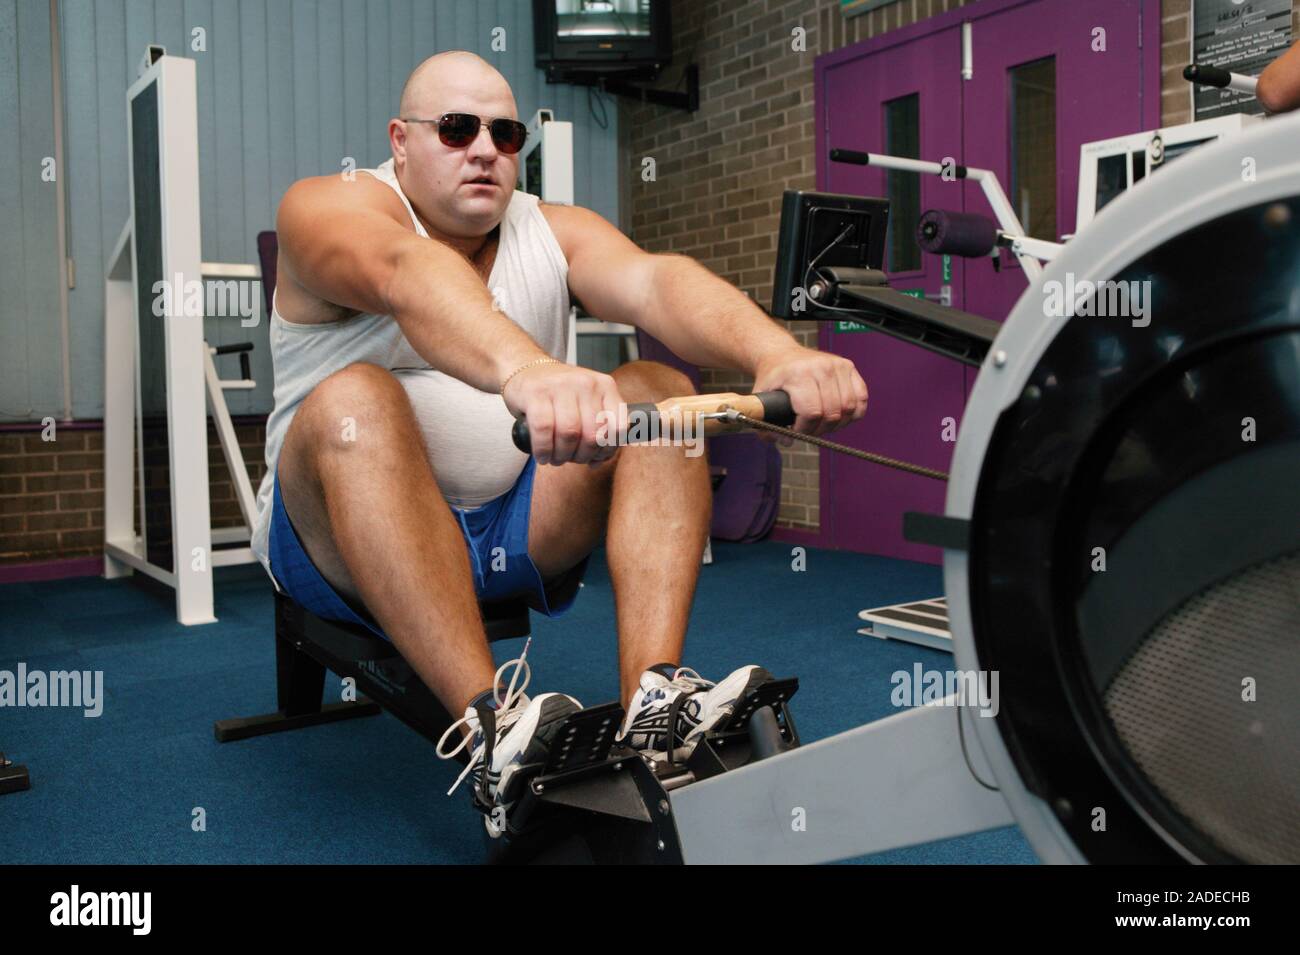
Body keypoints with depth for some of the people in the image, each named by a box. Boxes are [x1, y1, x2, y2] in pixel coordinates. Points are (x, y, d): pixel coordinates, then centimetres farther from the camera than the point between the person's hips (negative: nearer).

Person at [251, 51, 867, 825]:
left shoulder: (554, 231, 3)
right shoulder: (331, 208, -9)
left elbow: (655, 280, -21)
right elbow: (408, 275, -35)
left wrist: (777, 354, -42)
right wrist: (525, 371, -58)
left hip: (515, 528, 4)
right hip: (344, 536, -3)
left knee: (659, 392, -13)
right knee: (353, 401, -32)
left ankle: (653, 698, -29)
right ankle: (491, 727, -40)